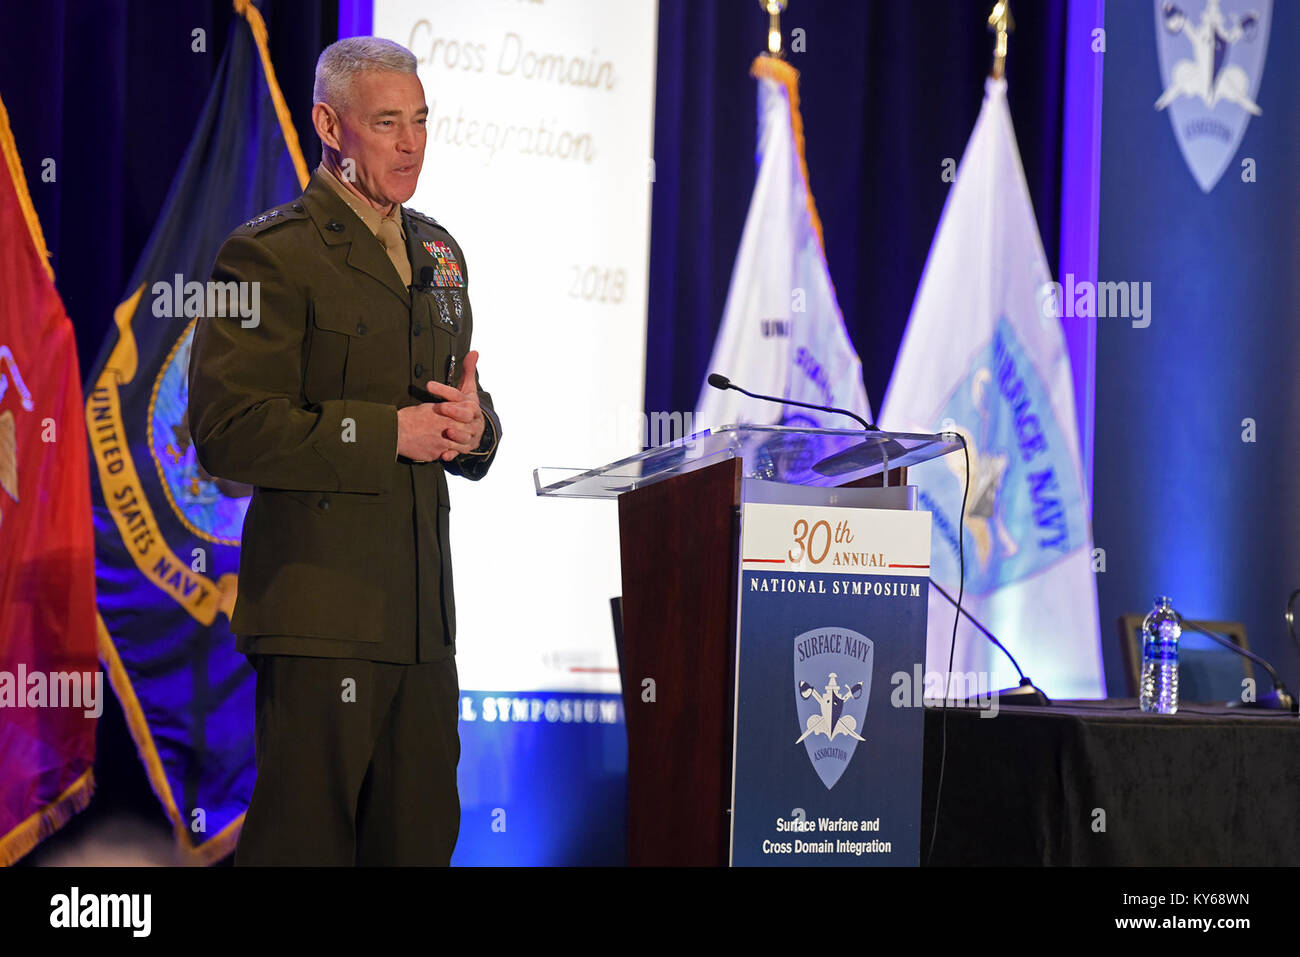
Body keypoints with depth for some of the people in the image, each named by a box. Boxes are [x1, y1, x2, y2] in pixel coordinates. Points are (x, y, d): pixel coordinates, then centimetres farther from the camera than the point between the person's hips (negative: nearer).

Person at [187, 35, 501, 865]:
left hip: (422, 610, 7)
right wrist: (386, 434, -17)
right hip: (320, 605, -7)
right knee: (306, 835, -4)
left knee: (422, 833, 9)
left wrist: (471, 425, 1)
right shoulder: (270, 255, -8)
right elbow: (226, 431, -16)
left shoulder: (437, 253, 18)